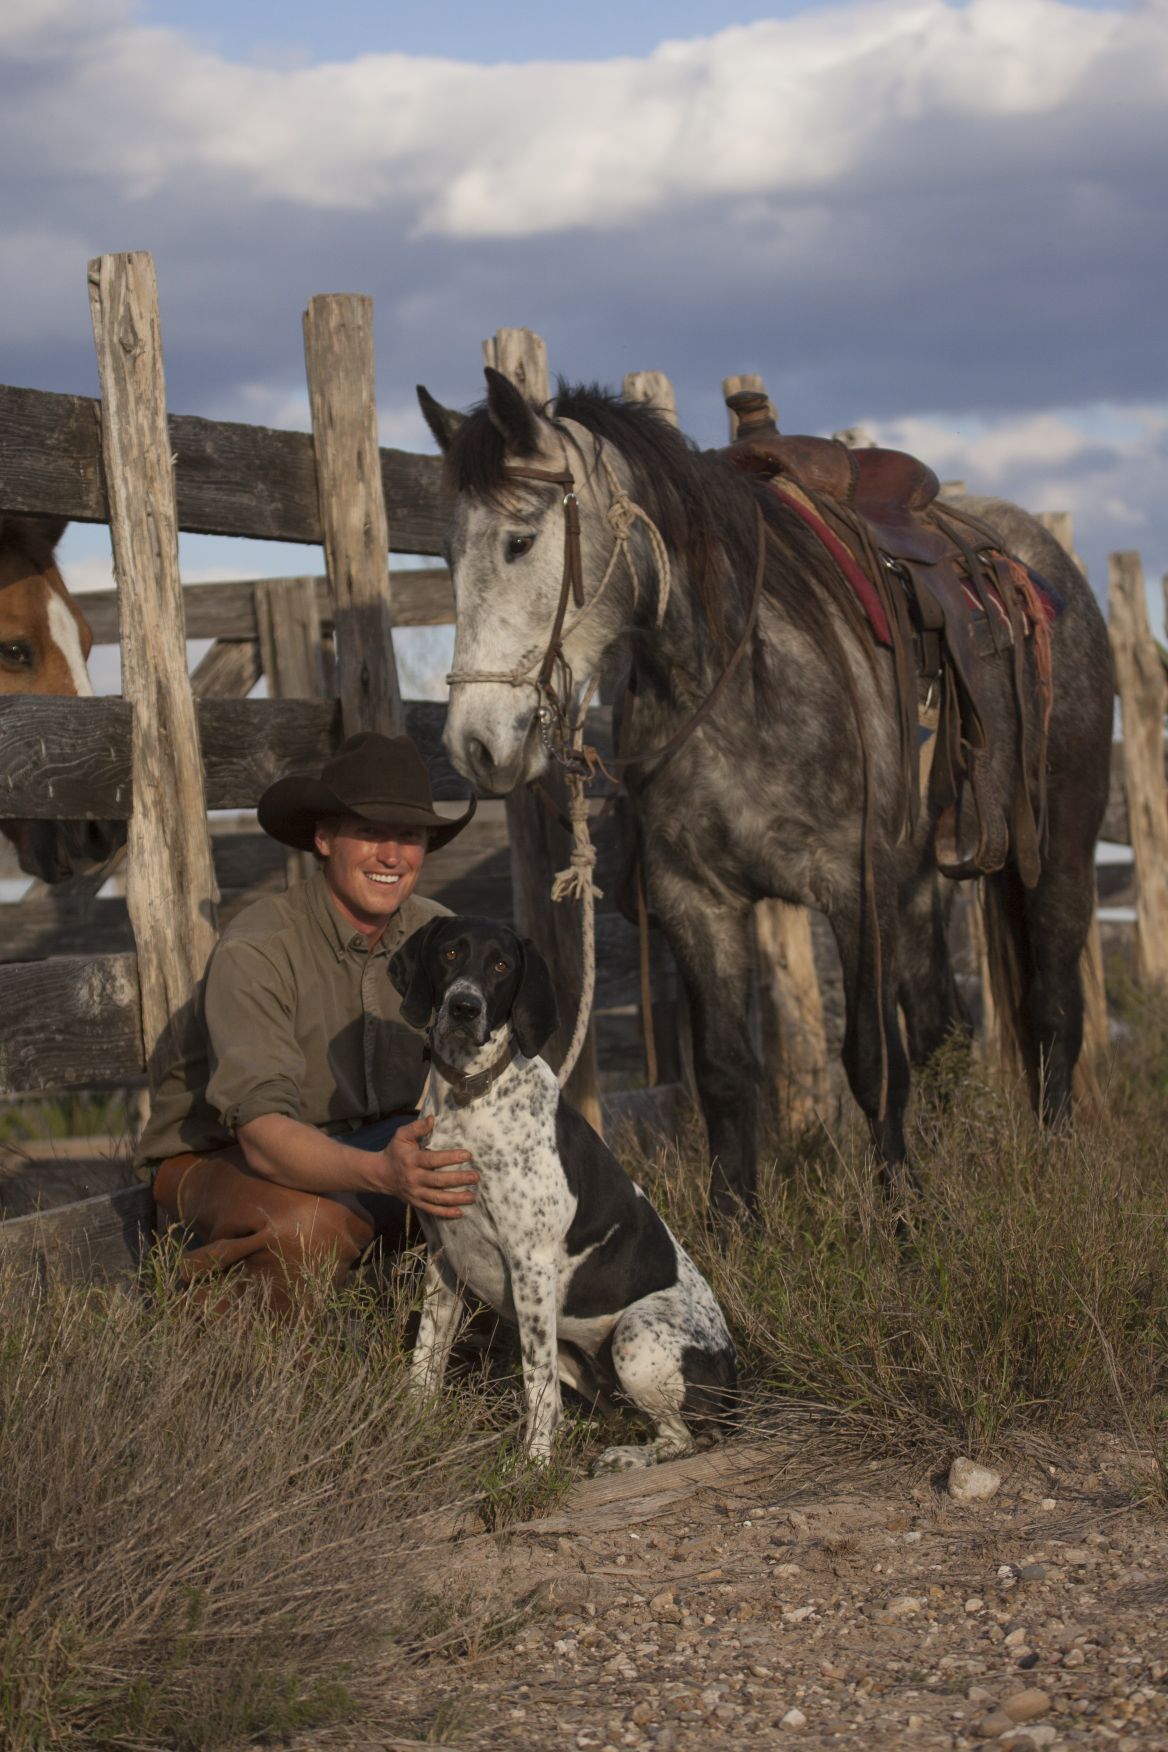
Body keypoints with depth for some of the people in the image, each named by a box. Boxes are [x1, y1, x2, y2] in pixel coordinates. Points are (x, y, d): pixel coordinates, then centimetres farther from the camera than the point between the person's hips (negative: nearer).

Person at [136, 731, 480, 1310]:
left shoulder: (437, 938, -4)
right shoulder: (256, 951, -23)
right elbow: (263, 1132, -33)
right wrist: (382, 1172, -51)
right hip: (215, 1159, -6)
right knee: (312, 1226, -38)